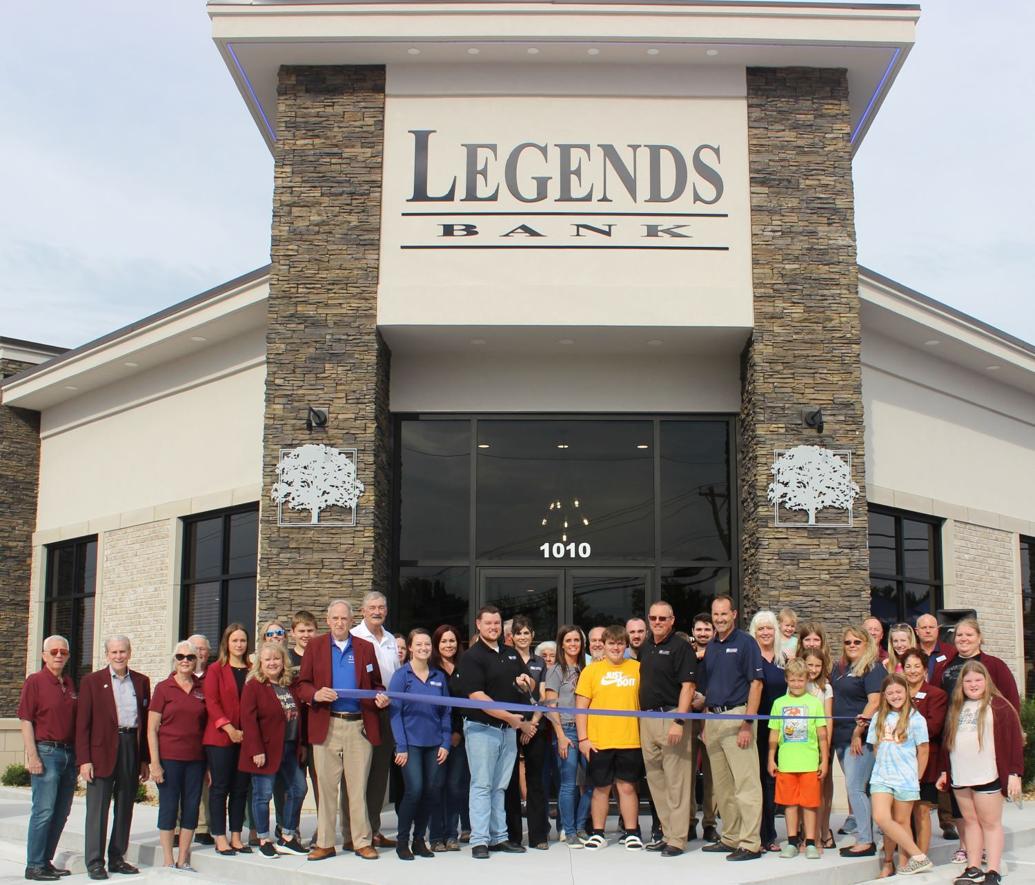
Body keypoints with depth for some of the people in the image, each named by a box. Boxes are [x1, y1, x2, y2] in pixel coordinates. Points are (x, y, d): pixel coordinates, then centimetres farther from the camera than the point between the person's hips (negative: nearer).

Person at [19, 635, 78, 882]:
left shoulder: (70, 684, 14)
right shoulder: (34, 681, -5)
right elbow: (25, 721, -9)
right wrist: (32, 756, -15)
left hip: (69, 754, 7)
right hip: (46, 753, -7)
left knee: (61, 813, 10)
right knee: (43, 811, -7)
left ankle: (46, 861, 20)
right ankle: (34, 866, 1)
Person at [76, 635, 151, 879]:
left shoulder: (141, 682, 11)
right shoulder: (92, 681, 2)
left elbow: (146, 721, 11)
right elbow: (82, 723, -2)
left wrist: (145, 759, 8)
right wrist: (84, 760, -9)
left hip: (132, 748, 3)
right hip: (102, 750, -3)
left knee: (125, 808, 9)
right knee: (98, 809, -1)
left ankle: (117, 858, 20)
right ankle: (94, 862, 7)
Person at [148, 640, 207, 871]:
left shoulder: (202, 689, 7)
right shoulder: (163, 688, -2)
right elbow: (152, 729, -4)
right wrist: (154, 762, -11)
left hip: (196, 757, 4)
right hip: (169, 757, -4)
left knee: (191, 807, 6)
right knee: (168, 807, 1)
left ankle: (183, 861, 18)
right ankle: (168, 862, 11)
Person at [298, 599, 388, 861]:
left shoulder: (365, 648, 12)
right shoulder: (315, 646, 8)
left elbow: (376, 684, 15)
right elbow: (302, 684, 5)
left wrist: (380, 697, -7)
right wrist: (316, 694, -16)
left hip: (359, 725, 1)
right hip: (326, 725, 0)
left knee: (359, 787, 2)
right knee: (326, 786, 3)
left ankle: (362, 842, 10)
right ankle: (325, 843, 12)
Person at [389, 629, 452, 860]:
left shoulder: (439, 677, 10)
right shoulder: (401, 675, -1)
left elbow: (446, 712, 12)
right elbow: (395, 712, -4)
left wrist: (446, 743, 3)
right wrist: (400, 746, -10)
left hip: (435, 744, 4)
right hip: (411, 743, -4)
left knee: (431, 791, 3)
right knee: (414, 790, -13)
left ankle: (419, 839, 18)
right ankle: (402, 841, 3)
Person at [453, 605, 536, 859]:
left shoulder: (512, 654, 14)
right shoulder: (471, 657, -8)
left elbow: (530, 686, 23)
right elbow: (477, 697, -17)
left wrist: (524, 681, -4)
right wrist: (512, 718, -16)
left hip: (509, 729, 6)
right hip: (482, 728, -6)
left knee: (499, 786, 11)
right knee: (482, 785, -3)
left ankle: (499, 837, 16)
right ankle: (479, 840, 0)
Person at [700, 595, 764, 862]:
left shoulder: (745, 642, -5)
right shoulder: (710, 647, 15)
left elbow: (756, 683, -10)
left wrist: (748, 724, -16)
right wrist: (704, 724, 13)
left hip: (736, 716, -7)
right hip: (712, 719, 7)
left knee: (745, 783, -7)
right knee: (721, 785, 12)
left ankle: (750, 844, -5)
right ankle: (730, 838, 20)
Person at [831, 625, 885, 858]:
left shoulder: (873, 668, -7)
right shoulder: (839, 668, 17)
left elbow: (874, 701, -16)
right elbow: (835, 700, 25)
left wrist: (859, 730, -19)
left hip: (861, 738, -8)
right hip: (841, 737, 8)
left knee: (855, 788, -11)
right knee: (855, 788, 10)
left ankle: (865, 841, -6)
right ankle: (865, 838, 15)